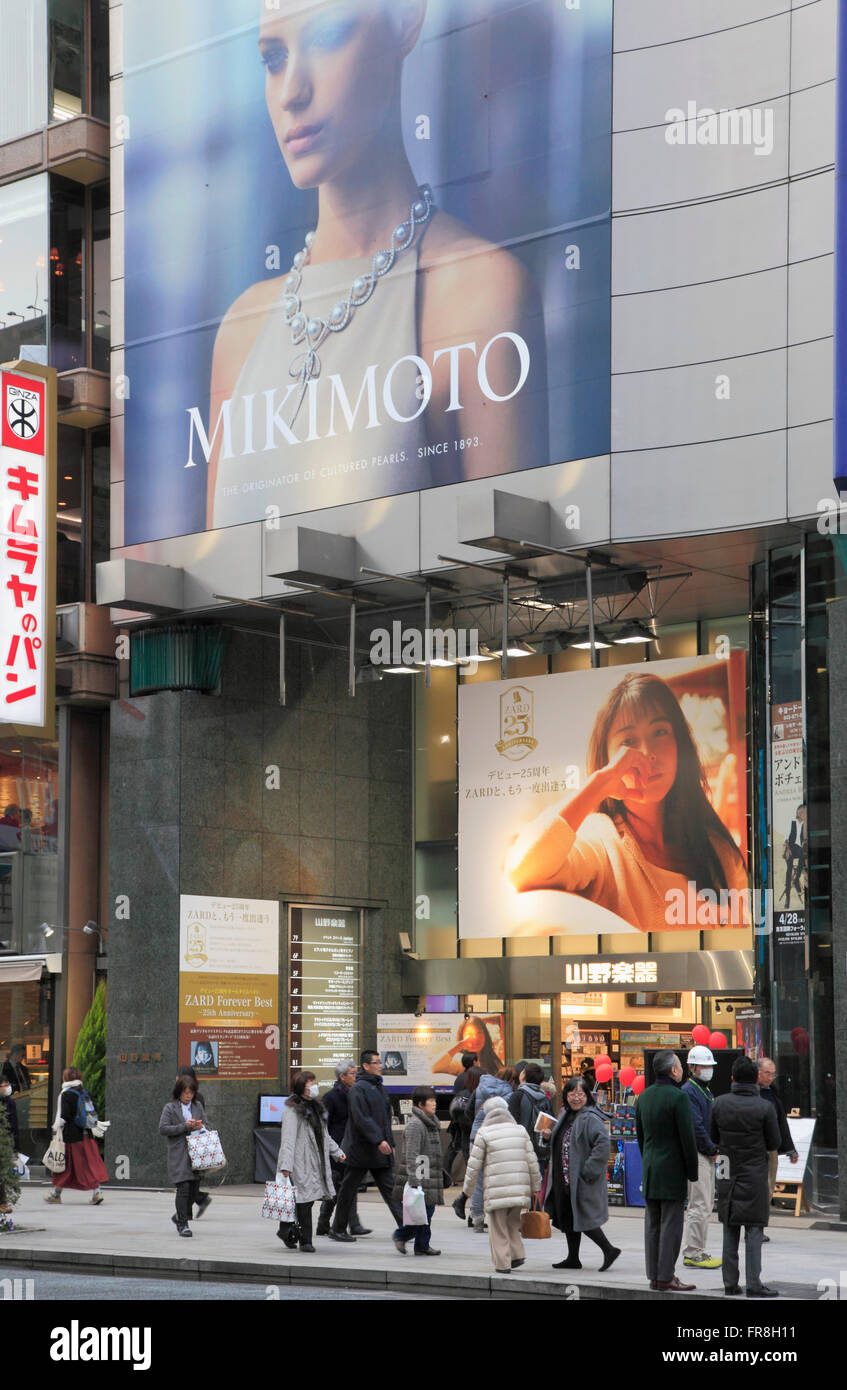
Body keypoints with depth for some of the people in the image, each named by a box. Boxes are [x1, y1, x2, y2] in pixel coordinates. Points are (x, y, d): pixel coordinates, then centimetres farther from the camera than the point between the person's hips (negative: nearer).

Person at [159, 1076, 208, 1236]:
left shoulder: (198, 1106, 13)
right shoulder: (170, 1108, -1)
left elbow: (206, 1124, 20)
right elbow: (163, 1128, -7)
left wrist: (200, 1126, -5)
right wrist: (185, 1126, -14)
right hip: (178, 1154, -5)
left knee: (194, 1187, 6)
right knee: (183, 1188, -12)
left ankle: (180, 1215, 29)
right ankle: (182, 1223, -6)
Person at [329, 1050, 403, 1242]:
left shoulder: (378, 1088, 15)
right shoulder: (358, 1089, -13)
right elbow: (361, 1118, -21)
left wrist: (390, 1143, 19)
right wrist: (379, 1140, -26)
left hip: (380, 1151, 8)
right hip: (360, 1149, -8)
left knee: (389, 1187, 1)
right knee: (348, 1190, 3)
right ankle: (338, 1229, 14)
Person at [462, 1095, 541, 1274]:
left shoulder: (484, 1133, -2)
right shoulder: (520, 1130, 9)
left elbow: (474, 1164, -2)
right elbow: (532, 1161, 9)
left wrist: (468, 1189, 9)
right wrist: (535, 1187, 16)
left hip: (496, 1189, -4)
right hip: (519, 1186, 4)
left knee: (498, 1228, 5)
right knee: (512, 1223, 20)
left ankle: (503, 1264, 4)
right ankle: (517, 1255, 9)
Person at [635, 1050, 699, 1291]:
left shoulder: (644, 1096, 8)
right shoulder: (677, 1098, -14)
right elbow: (687, 1137, -14)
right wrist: (693, 1172, -7)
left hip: (650, 1170, 7)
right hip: (672, 1170, -7)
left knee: (653, 1224, 9)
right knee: (671, 1224, -4)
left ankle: (654, 1276, 12)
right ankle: (666, 1277, -5)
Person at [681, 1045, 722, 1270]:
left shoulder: (706, 1091, 19)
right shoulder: (688, 1092, -13)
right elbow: (695, 1126, -19)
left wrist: (713, 1149, 9)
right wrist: (712, 1149, -11)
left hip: (707, 1156, 10)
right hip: (696, 1155, -10)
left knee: (705, 1205, 13)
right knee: (699, 1205, -11)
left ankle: (698, 1251, 18)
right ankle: (692, 1253, -8)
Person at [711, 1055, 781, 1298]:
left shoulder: (720, 1103, -4)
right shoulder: (765, 1107, -13)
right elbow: (774, 1144, -4)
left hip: (728, 1176, 3)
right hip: (755, 1176, -3)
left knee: (730, 1231, 11)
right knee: (754, 1229, -1)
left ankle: (730, 1282, 11)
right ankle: (753, 1284, -6)